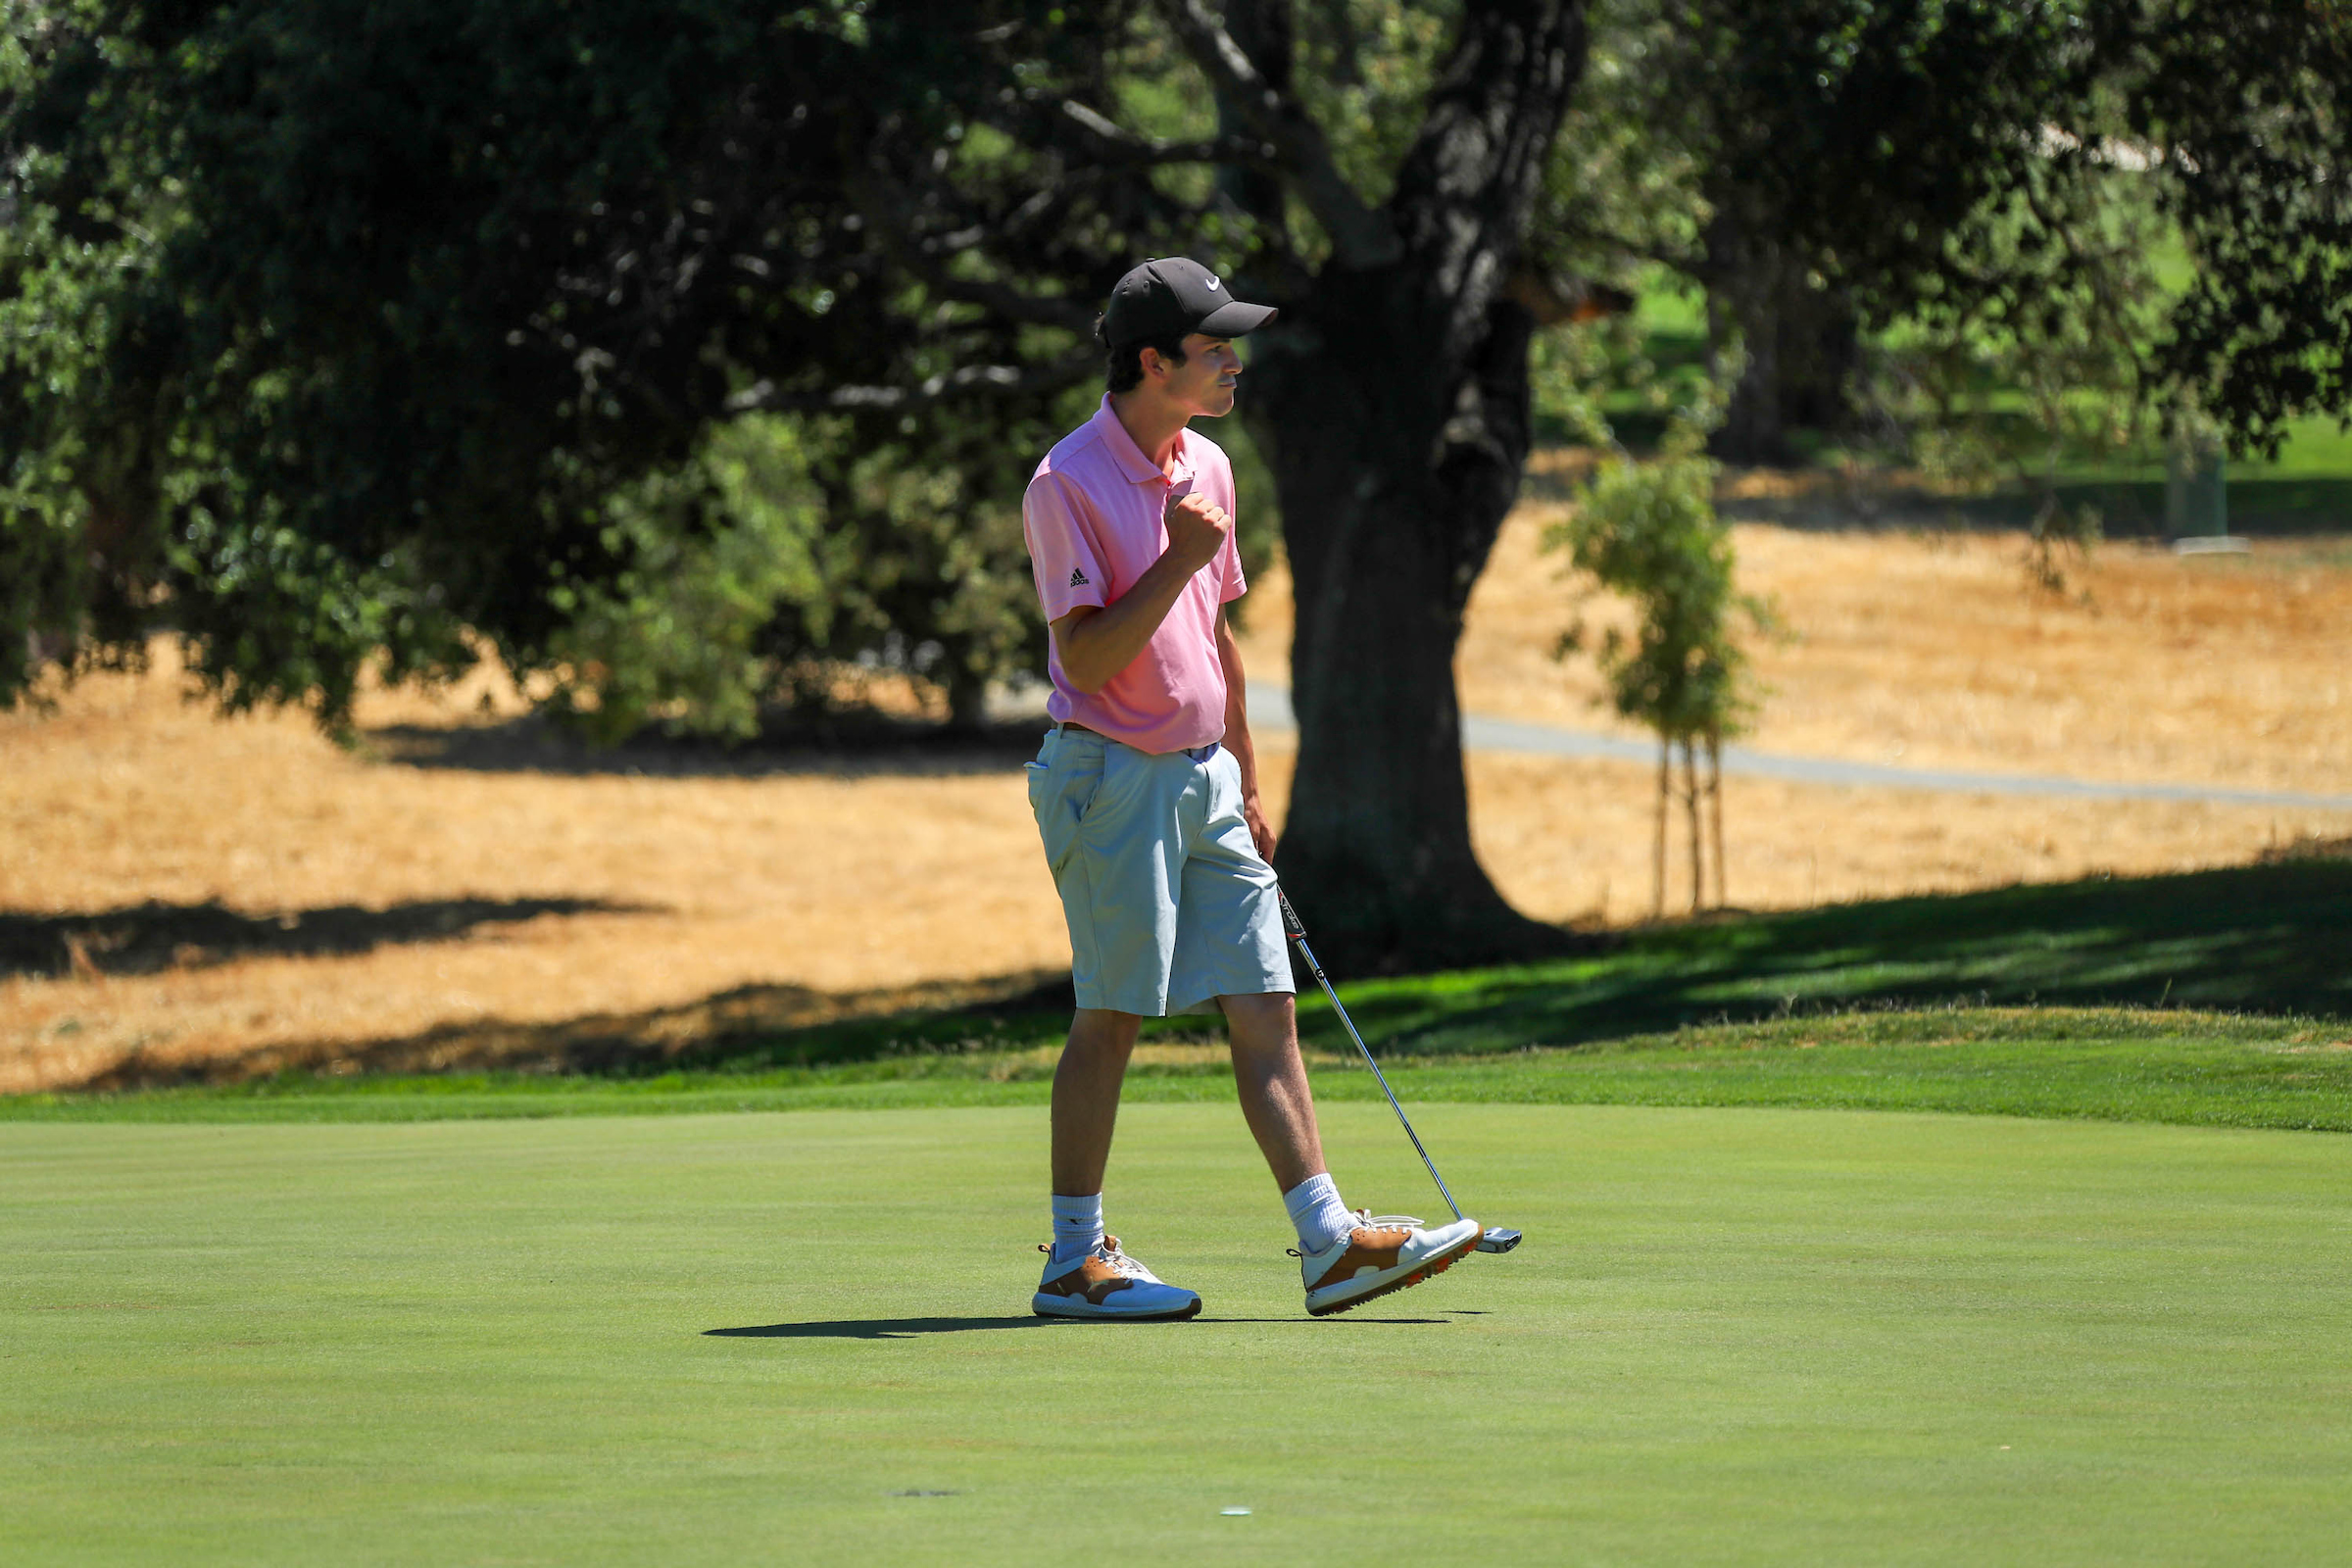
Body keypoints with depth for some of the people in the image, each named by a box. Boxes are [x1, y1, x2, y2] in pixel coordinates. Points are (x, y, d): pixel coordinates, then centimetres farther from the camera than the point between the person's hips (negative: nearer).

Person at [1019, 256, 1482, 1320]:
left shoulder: (1207, 468, 12)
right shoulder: (1067, 484, -13)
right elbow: (1087, 659, -18)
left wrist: (1247, 786, 20)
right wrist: (1177, 562, -23)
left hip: (1205, 779, 7)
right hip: (1114, 779, -7)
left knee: (1265, 1011, 2)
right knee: (1110, 1019, -3)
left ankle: (1330, 1244, -1)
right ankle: (1075, 1261, 5)